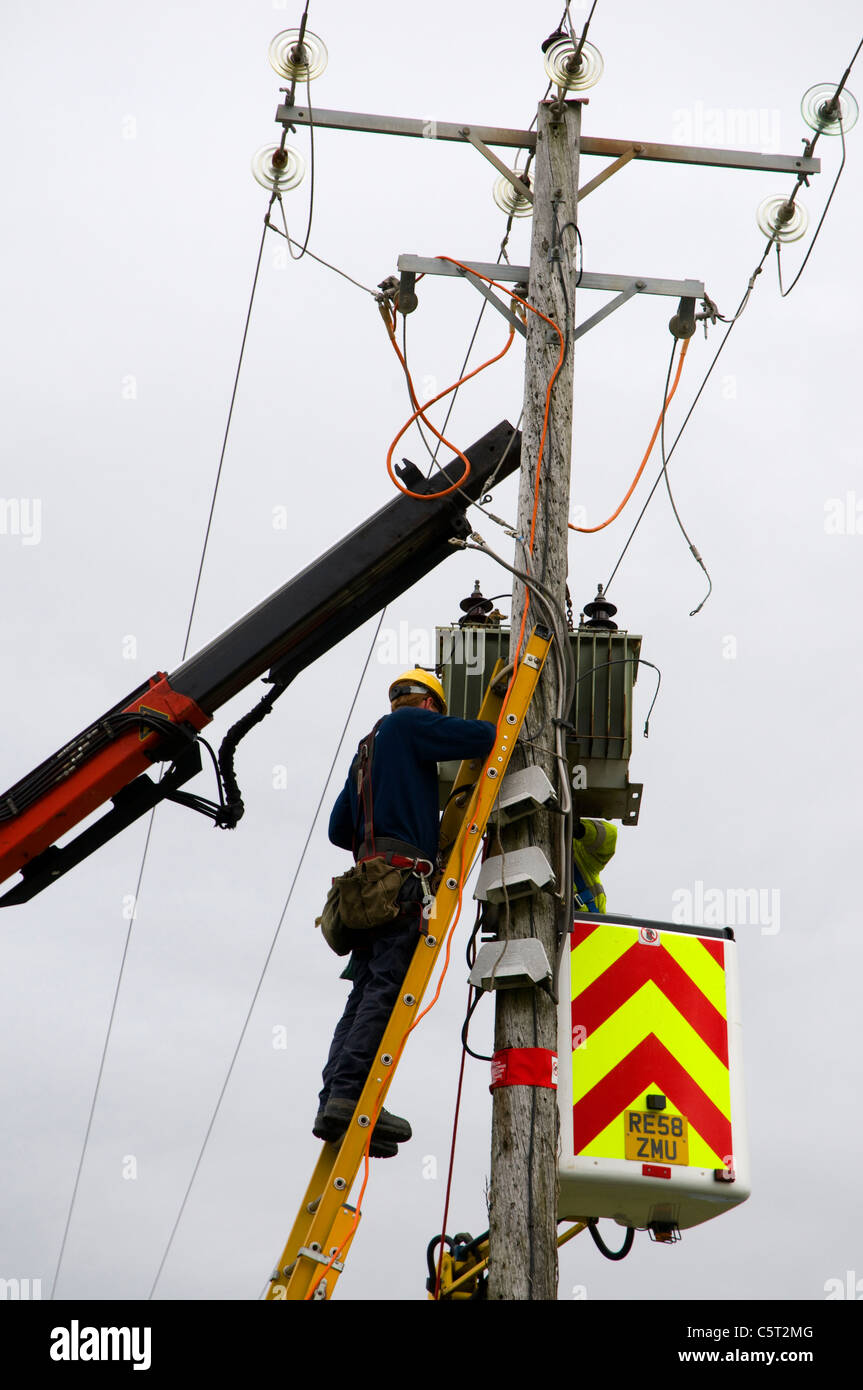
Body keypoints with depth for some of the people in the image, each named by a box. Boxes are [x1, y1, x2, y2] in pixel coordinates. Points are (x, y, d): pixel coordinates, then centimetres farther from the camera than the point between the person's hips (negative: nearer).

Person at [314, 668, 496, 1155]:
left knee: (367, 995, 1)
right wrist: (500, 728, 15)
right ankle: (348, 1093, -25)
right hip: (401, 875, -9)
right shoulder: (410, 723, 5)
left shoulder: (368, 746, 30)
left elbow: (339, 828, 30)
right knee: (389, 988, -16)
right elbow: (478, 736, -7)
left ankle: (335, 1104, -7)